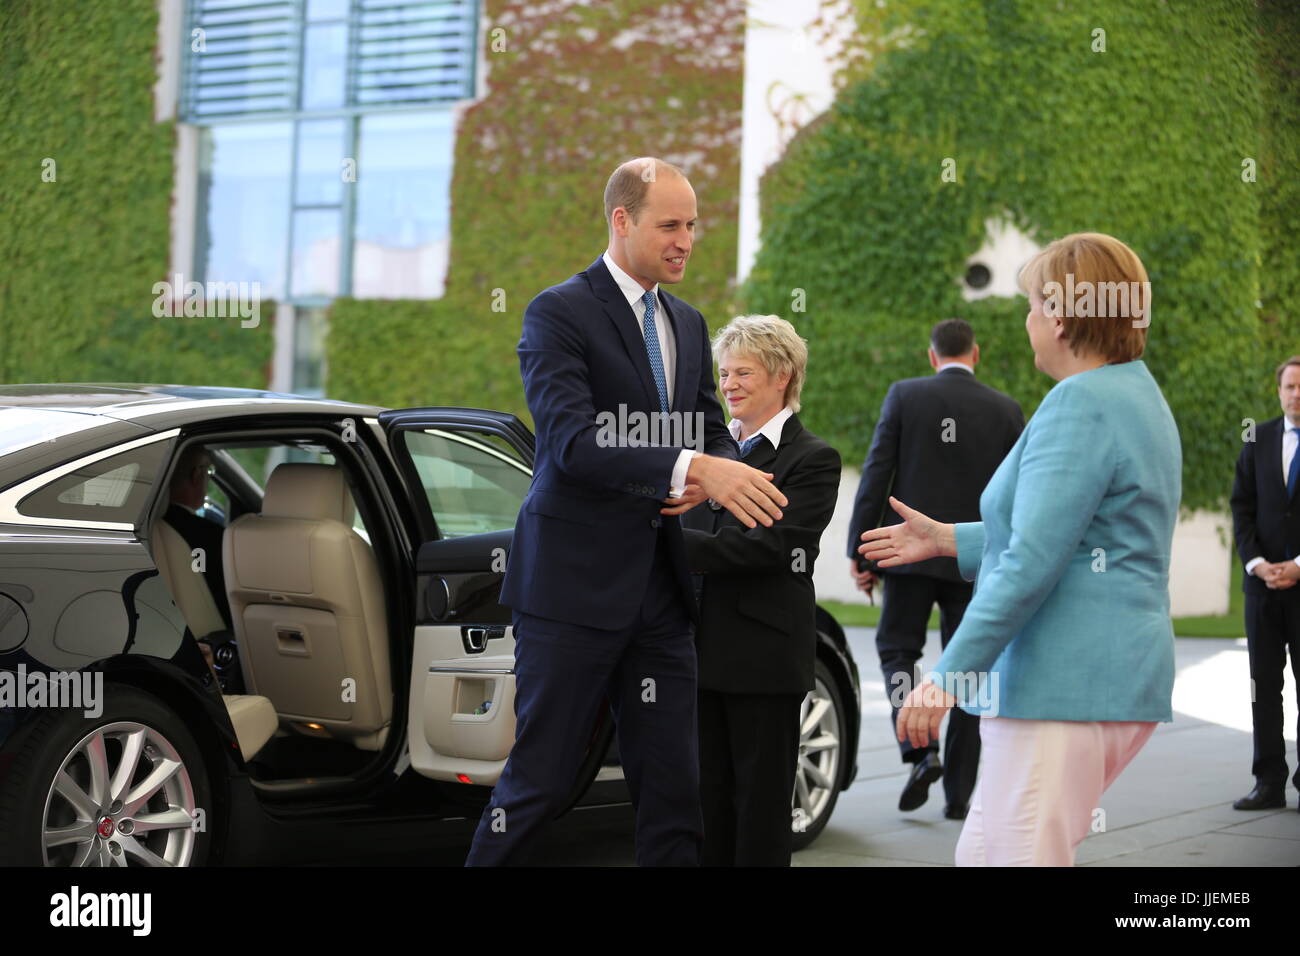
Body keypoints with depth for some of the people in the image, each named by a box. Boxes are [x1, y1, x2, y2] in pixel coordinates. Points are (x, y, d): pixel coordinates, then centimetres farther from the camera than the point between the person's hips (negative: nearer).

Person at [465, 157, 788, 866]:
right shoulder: (558, 313, -8)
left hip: (661, 588, 7)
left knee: (674, 787, 7)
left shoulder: (689, 325, 16)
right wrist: (692, 469, -30)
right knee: (540, 779, -1)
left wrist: (704, 479, -8)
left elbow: (717, 437, 17)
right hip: (575, 582, -6)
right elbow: (573, 442, -20)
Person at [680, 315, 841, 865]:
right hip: (704, 651, 6)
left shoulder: (812, 459, -6)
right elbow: (691, 536, 13)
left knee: (761, 800, 4)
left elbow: (765, 546, -18)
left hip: (765, 656, -6)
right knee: (708, 797, 10)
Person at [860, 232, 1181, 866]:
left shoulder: (1081, 405, -15)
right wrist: (947, 539, 28)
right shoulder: (1137, 397, 17)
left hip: (1066, 685, -10)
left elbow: (1031, 564, -21)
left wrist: (947, 676, -18)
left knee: (1024, 857, -5)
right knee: (981, 853, 15)